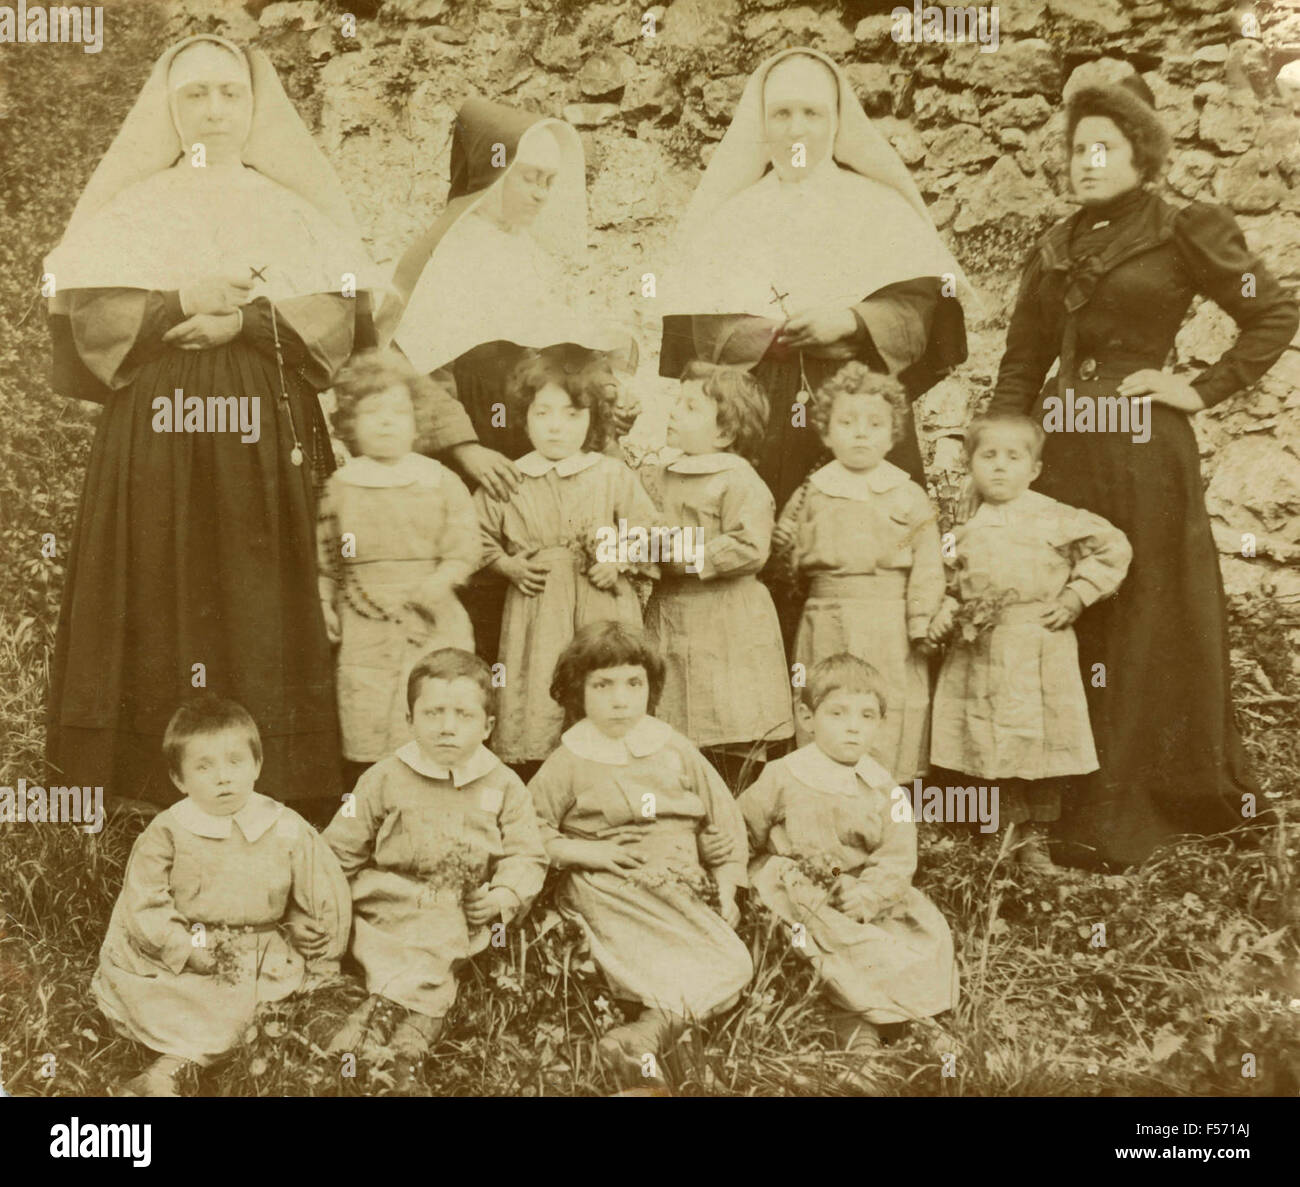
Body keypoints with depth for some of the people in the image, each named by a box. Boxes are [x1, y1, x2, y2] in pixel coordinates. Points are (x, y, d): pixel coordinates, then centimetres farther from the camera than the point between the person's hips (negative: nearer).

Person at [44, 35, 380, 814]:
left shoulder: (297, 212, 13)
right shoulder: (132, 211, 11)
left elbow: (338, 320, -1)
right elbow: (90, 317, 0)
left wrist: (245, 319, -14)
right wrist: (179, 304, -15)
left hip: (267, 435, 0)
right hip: (156, 434, 0)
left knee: (263, 607, -2)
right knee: (162, 603, -3)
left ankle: (274, 781, 4)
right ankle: (157, 777, 5)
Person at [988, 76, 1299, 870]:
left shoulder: (1184, 235, 1)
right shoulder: (1055, 253, 15)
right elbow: (1022, 365, 15)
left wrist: (1205, 390, -6)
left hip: (1146, 450, -5)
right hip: (1065, 452, 5)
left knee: (1149, 627, -1)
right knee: (1075, 620, 7)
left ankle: (1126, 813, 5)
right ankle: (1094, 797, 18)